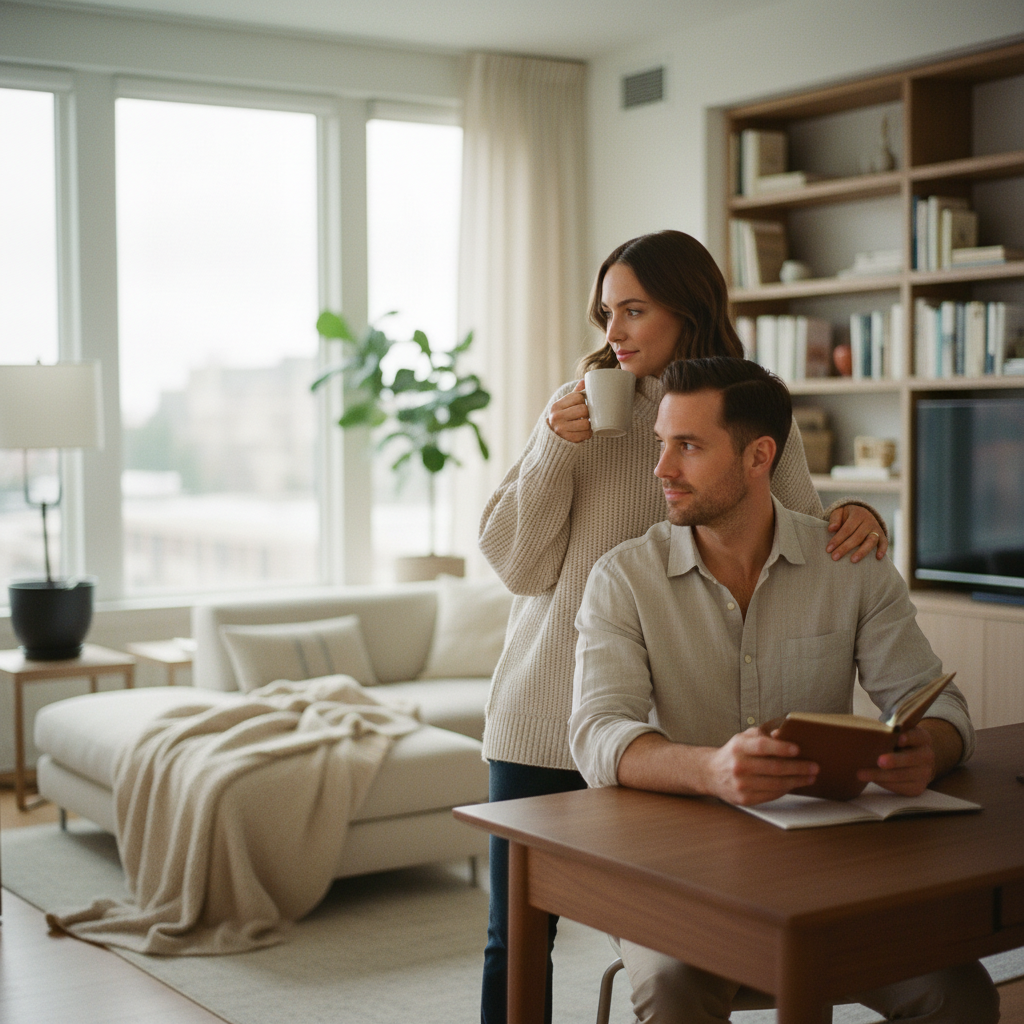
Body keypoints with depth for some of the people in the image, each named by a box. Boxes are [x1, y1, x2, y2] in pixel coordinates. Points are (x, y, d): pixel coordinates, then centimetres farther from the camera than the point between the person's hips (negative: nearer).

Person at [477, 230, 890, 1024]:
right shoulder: (583, 406, 0)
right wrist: (554, 449, -15)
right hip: (545, 718, 0)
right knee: (515, 942, 8)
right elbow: (520, 566, -3)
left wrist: (857, 521, -16)